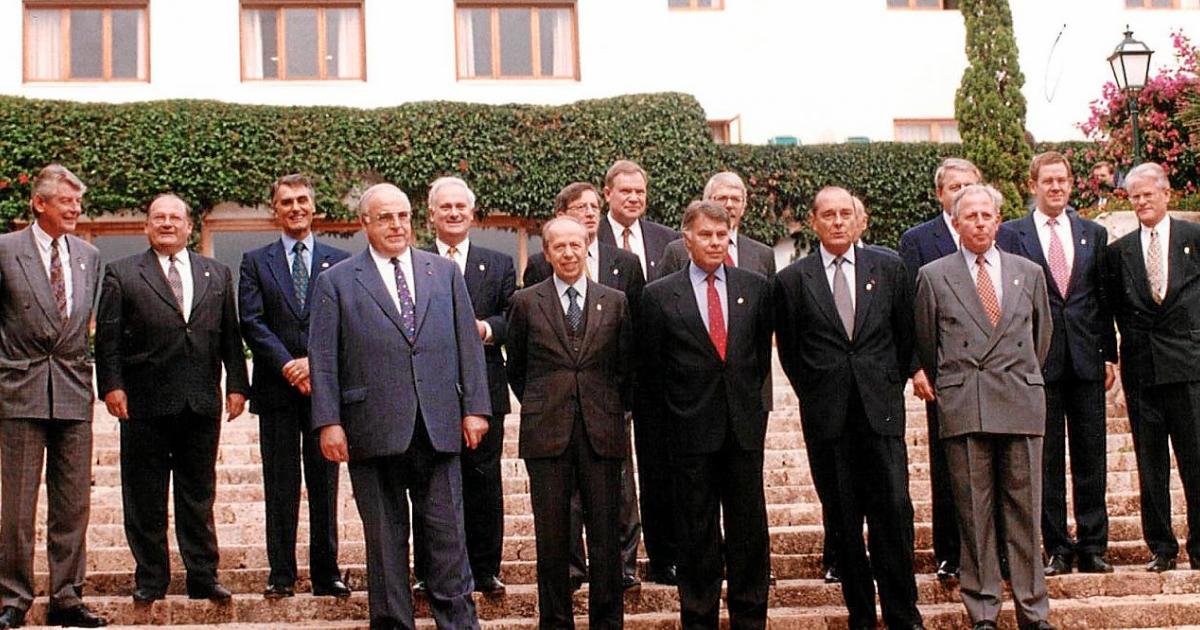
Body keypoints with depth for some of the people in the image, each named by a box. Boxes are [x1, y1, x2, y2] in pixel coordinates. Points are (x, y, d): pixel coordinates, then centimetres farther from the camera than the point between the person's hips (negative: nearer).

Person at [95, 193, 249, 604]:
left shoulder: (217, 275, 14)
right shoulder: (122, 274, 6)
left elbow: (231, 336, 11)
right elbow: (108, 336, 1)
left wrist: (236, 385, 3)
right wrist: (112, 385, -9)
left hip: (202, 402, 2)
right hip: (145, 403, -2)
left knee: (199, 494, 8)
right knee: (144, 497, 3)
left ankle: (203, 577, 14)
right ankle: (150, 578, 12)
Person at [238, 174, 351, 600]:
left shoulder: (339, 262, 9)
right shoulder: (255, 262, 8)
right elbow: (252, 322, -1)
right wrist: (288, 366, -13)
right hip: (277, 388, 0)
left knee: (325, 484, 5)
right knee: (280, 485, 2)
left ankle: (326, 573, 11)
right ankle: (281, 575, 8)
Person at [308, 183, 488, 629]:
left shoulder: (445, 272, 12)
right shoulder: (336, 282, 4)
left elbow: (468, 343, 10)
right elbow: (322, 357, 0)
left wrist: (475, 407, 3)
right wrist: (328, 422, -7)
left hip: (438, 426, 2)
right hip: (374, 430, -1)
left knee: (447, 529, 3)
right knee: (385, 536, 7)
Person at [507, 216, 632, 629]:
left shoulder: (615, 302, 8)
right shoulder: (526, 303, 6)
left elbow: (627, 367, 13)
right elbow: (516, 369, 14)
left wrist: (615, 411, 9)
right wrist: (540, 408, 11)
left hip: (602, 432, 1)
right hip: (547, 434, -1)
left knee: (606, 535, 3)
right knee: (552, 536, 4)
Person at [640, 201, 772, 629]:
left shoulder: (755, 287, 6)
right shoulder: (660, 295, 0)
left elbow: (763, 351, 15)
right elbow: (649, 369, 4)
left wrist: (751, 398, 11)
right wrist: (671, 418, 4)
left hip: (745, 426, 2)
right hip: (691, 429, -2)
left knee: (749, 527, 6)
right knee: (697, 533, 4)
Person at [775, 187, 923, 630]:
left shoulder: (888, 268, 6)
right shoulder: (792, 280, 3)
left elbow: (906, 334, 13)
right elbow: (789, 351, 11)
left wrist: (892, 386, 10)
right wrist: (814, 394, 8)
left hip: (881, 409, 0)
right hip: (826, 415, 0)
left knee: (893, 509, -4)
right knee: (842, 517, 3)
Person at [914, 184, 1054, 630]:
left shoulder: (1029, 273, 12)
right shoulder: (934, 276, 6)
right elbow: (925, 344, 14)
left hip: (1021, 405, 2)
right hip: (963, 407, -2)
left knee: (1025, 510, 3)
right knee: (974, 513, 0)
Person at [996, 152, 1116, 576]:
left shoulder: (1093, 234, 12)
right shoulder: (1011, 234, 4)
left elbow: (1103, 298, 11)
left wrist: (1110, 354, 6)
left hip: (1087, 360, 2)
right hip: (1038, 361, -2)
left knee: (1091, 457, 4)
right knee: (1046, 459, 2)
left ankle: (1092, 546, 11)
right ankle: (1057, 548, 9)